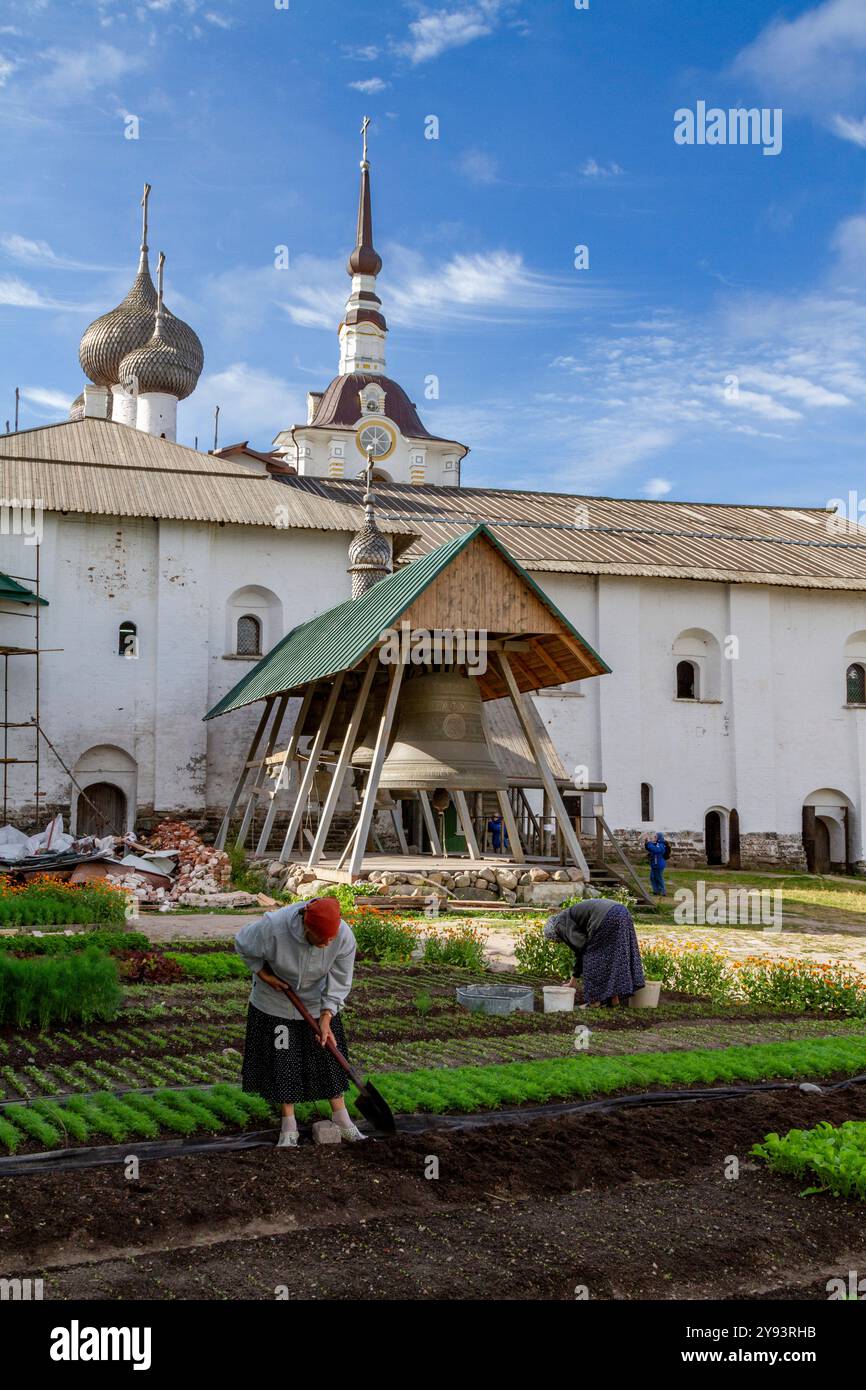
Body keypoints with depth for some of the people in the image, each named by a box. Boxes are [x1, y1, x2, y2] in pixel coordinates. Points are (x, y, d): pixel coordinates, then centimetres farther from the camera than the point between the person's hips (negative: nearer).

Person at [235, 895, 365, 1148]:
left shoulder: (344, 936, -30)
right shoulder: (272, 927, -37)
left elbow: (339, 982, -17)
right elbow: (242, 945, -14)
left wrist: (325, 1019, -23)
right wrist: (263, 973, -18)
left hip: (316, 1001, 2)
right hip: (275, 999, -2)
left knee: (327, 1054, 6)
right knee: (282, 1060, 3)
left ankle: (342, 1119, 19)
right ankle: (289, 1127, 15)